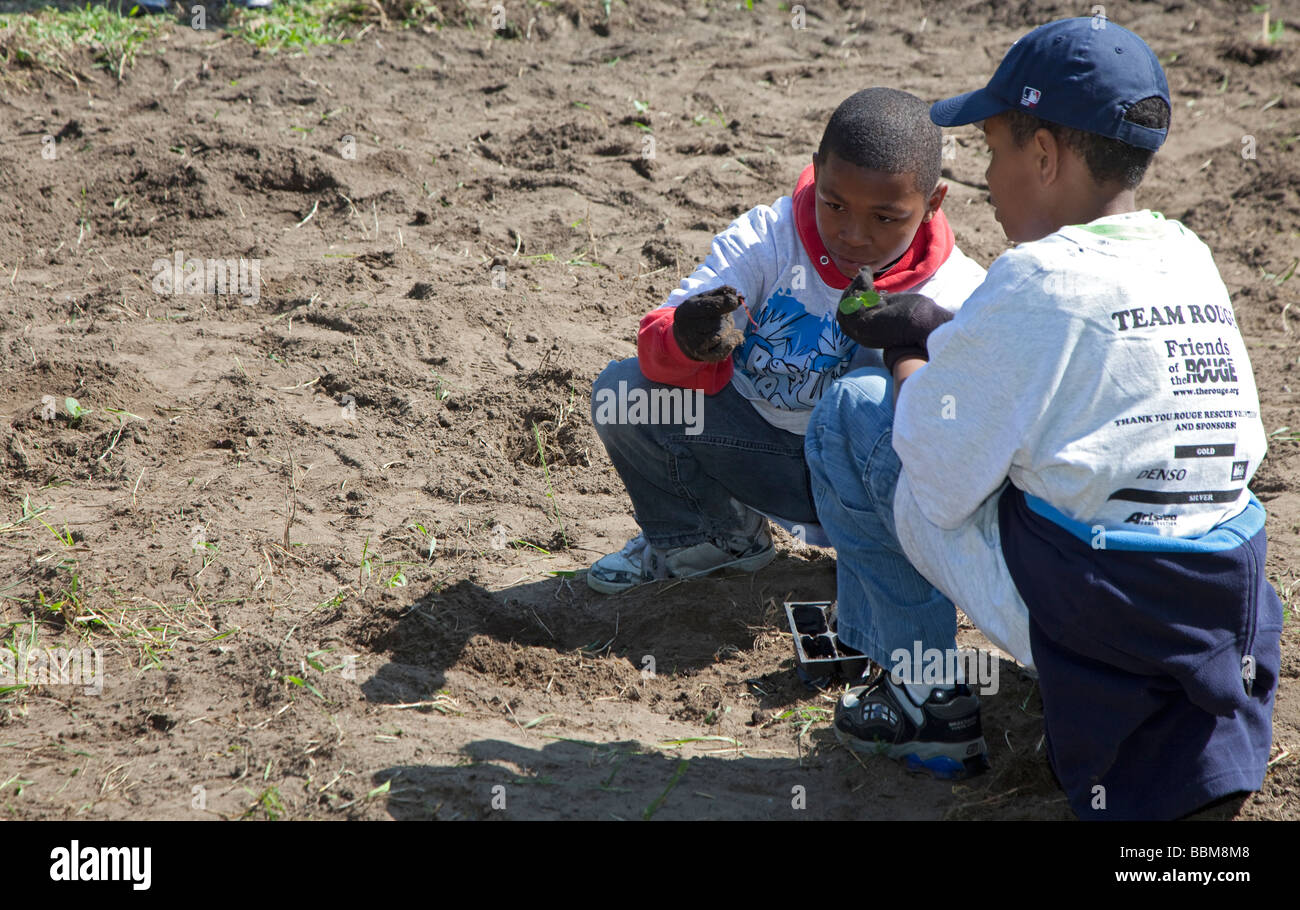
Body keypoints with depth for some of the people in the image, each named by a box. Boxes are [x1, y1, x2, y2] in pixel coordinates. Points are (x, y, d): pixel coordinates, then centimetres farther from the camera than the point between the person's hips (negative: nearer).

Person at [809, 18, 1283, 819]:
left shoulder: (1039, 279, -14)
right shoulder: (1192, 260, 7)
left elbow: (938, 482, -9)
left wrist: (910, 360, 10)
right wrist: (944, 337, 18)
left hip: (1076, 619, -7)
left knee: (851, 412, 6)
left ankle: (928, 698, 11)